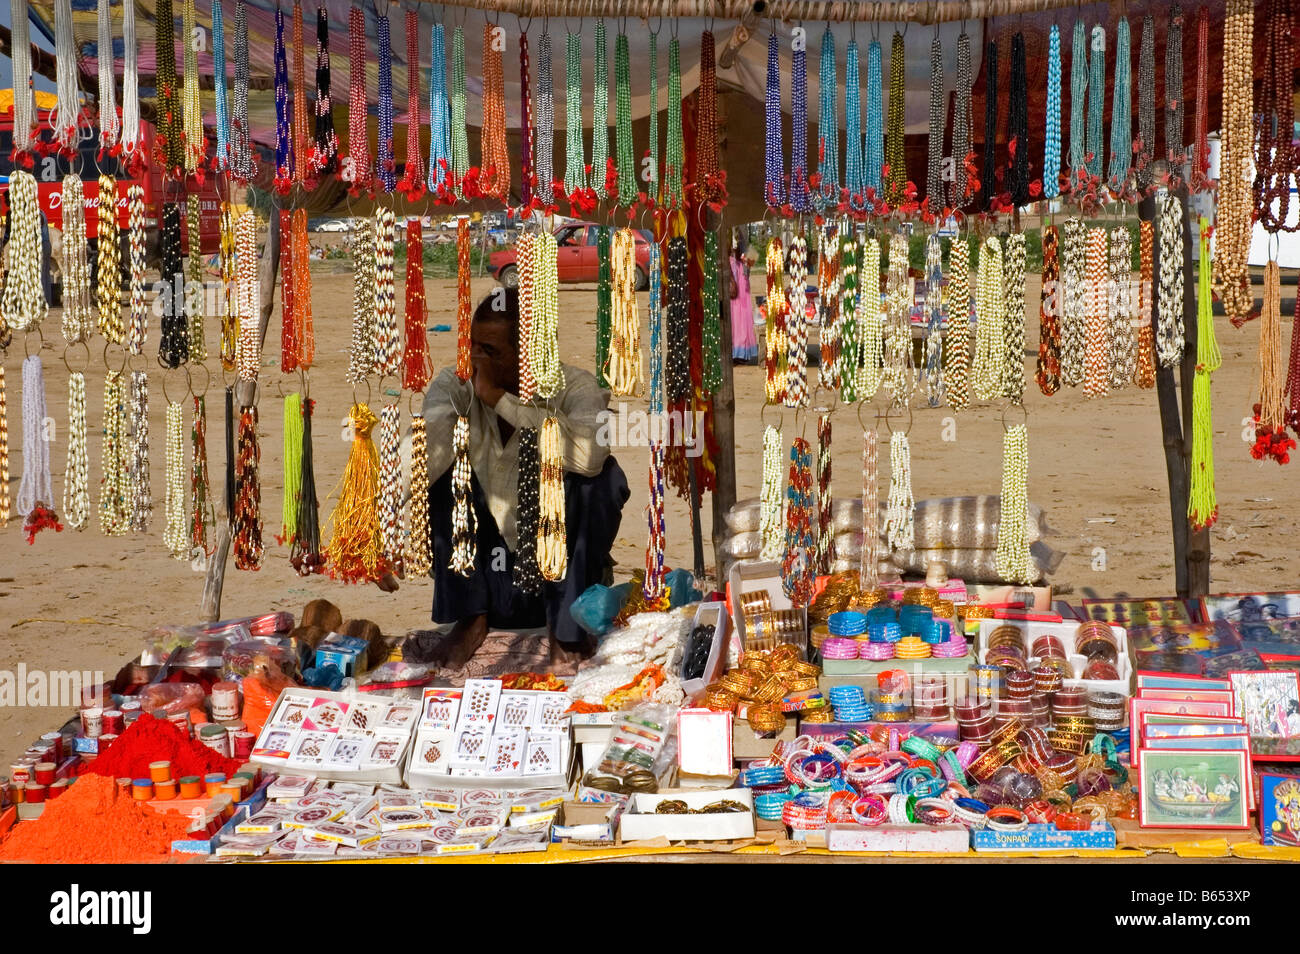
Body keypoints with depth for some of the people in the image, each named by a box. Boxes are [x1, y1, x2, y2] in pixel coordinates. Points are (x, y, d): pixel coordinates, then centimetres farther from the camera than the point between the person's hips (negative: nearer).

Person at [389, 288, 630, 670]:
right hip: (481, 573, 2)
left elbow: (588, 454, -38)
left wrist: (500, 398, -32)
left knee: (602, 476, -26)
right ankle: (471, 621, -8)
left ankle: (566, 626, -11)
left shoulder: (576, 388, -15)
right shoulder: (455, 386, -10)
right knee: (441, 467, -18)